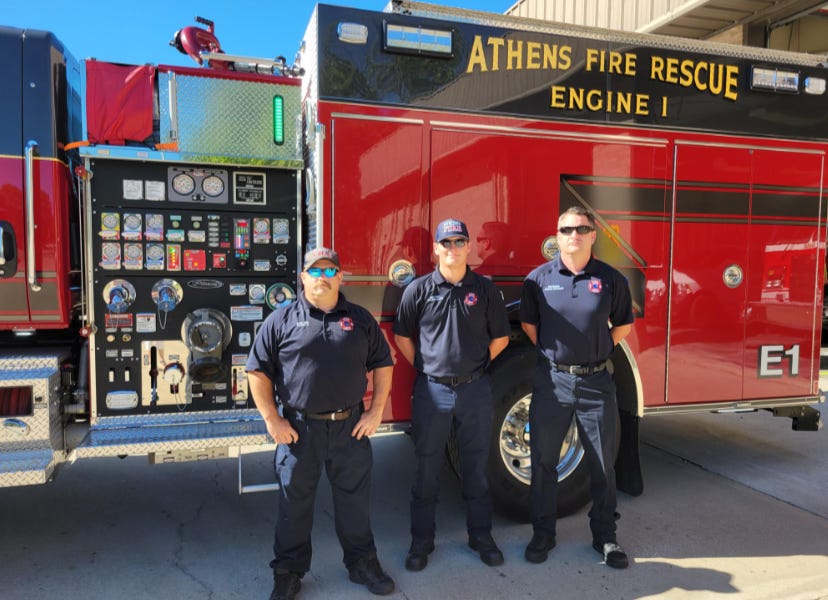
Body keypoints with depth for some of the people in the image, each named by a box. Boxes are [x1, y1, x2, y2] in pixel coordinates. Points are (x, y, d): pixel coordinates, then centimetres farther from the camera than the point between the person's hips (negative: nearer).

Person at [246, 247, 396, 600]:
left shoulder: (360, 319, 5)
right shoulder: (281, 320, -2)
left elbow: (382, 364, 8)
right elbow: (258, 371, -1)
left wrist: (376, 411, 0)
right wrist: (272, 420, -7)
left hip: (350, 427, 2)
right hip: (299, 428, -1)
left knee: (354, 498, 15)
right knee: (294, 502, 11)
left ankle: (362, 563, 33)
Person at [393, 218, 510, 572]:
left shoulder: (485, 289, 1)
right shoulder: (419, 289, -2)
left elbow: (500, 337, 9)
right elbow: (402, 336, 7)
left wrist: (474, 367, 7)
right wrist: (425, 368, 4)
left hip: (475, 390, 1)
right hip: (432, 391, -1)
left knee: (476, 467, 13)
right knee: (427, 470, 9)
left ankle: (481, 536, 30)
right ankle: (421, 541, 24)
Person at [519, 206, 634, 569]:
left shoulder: (611, 279, 0)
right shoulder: (539, 278, -1)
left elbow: (623, 325, 12)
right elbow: (528, 324, 10)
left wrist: (598, 348, 2)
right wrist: (552, 353, 6)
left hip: (596, 380, 1)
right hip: (552, 380, 0)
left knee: (603, 463, 11)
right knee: (543, 461, 8)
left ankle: (605, 536, 29)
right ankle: (543, 534, 25)